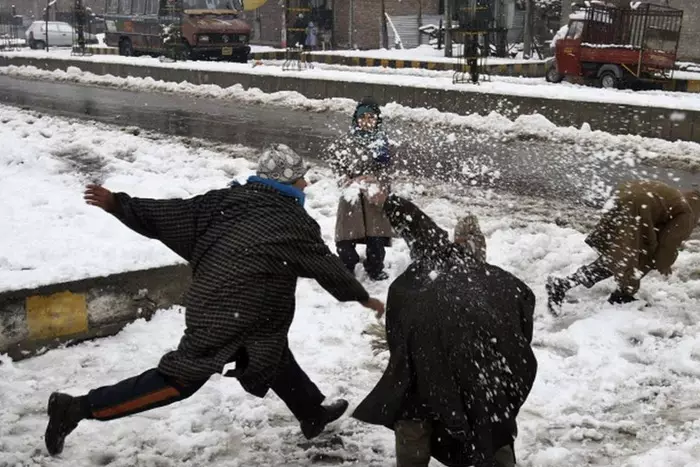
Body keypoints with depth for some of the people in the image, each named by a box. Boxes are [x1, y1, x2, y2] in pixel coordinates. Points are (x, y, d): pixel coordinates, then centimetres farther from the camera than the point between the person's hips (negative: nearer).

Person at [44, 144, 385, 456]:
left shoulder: (227, 200, 4)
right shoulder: (295, 223, -10)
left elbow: (171, 215, -2)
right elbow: (329, 268, 2)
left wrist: (117, 205, 2)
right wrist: (363, 297, 17)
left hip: (211, 308, 8)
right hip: (230, 320, -8)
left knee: (276, 359, 22)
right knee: (177, 380, -2)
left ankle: (314, 415, 39)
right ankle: (77, 408, -1)